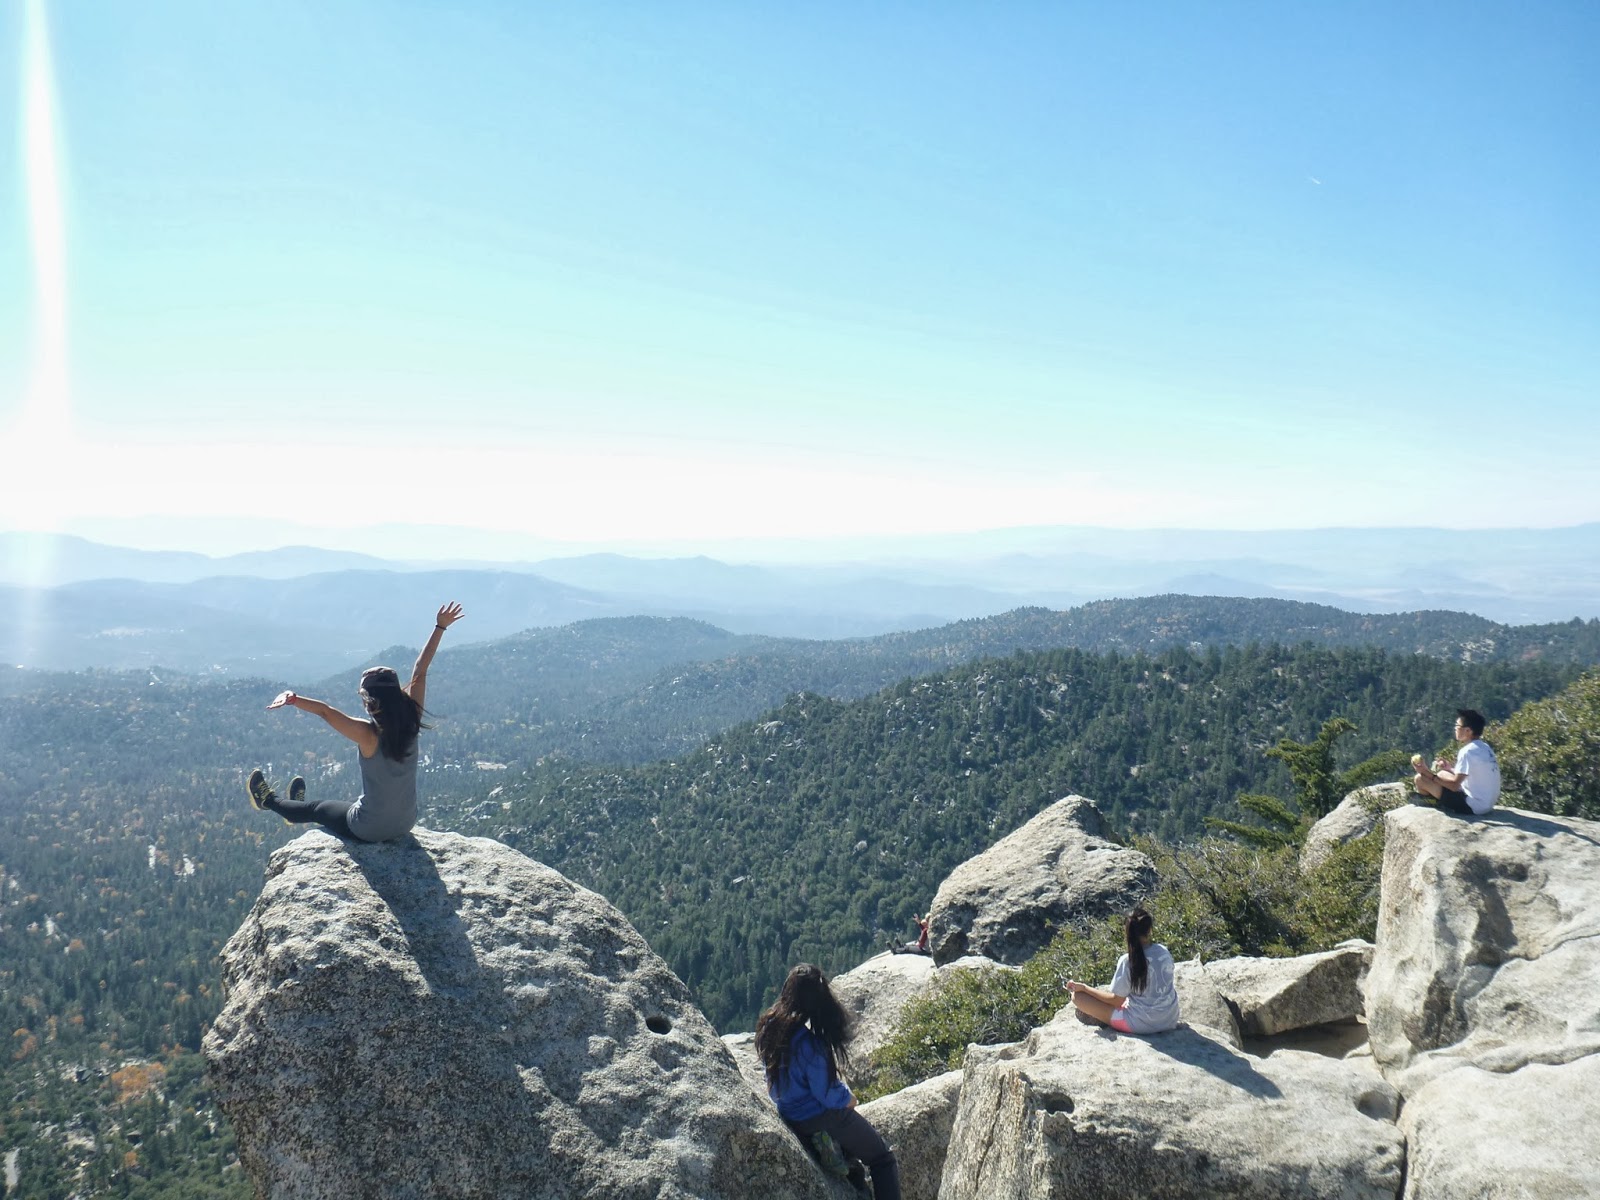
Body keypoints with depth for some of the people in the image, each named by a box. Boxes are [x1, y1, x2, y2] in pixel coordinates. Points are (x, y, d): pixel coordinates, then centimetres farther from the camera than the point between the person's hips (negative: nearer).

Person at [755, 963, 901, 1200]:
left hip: (787, 1116, 8)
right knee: (883, 1158, 8)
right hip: (820, 1119, -8)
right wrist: (848, 1097, -3)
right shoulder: (810, 1042, -30)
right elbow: (827, 1095, -24)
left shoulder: (769, 1027, -7)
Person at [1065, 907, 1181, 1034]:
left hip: (1142, 1024, -7)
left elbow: (1117, 1001, -12)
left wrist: (1084, 987, -4)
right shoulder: (1164, 951, -3)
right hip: (1170, 1019, 7)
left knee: (1078, 996, -6)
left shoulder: (1128, 961, -20)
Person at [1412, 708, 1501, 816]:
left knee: (1420, 778, -8)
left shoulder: (1467, 751, -20)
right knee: (1442, 774, 24)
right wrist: (1451, 768, 15)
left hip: (1472, 806, -10)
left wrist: (1428, 774, -13)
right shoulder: (1484, 747, 8)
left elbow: (1455, 785, -21)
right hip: (1487, 803, 10)